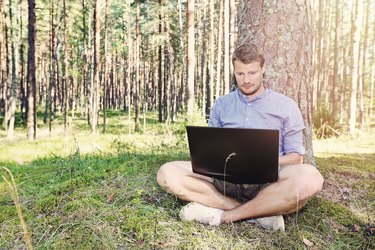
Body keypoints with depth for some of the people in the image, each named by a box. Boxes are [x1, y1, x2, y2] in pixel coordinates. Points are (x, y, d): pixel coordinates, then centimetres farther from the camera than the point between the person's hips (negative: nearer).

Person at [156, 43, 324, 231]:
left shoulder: (286, 106, 10)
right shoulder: (221, 104, 16)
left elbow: (296, 157, 9)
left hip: (267, 178, -1)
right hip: (225, 176, 2)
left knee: (309, 177, -35)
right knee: (167, 173, -22)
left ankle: (222, 215, -22)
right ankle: (260, 212, -23)